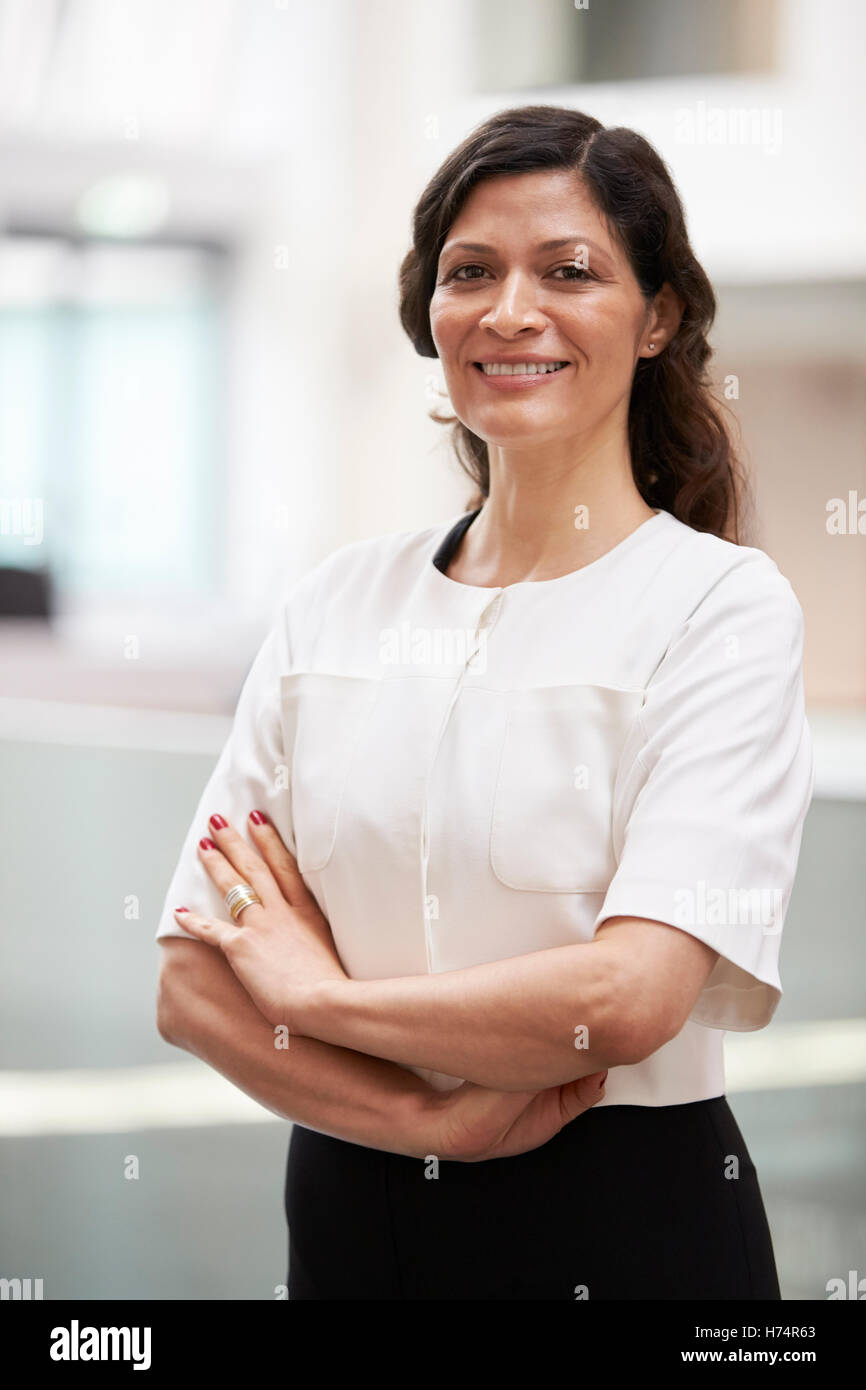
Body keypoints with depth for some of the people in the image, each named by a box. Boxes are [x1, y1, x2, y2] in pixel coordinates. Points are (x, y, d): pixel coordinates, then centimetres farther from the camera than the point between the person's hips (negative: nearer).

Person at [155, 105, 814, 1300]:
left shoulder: (724, 603, -8)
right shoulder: (338, 601, 4)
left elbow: (628, 996, -20)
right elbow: (194, 982, -1)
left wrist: (317, 991, -9)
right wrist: (427, 1116, -15)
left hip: (625, 1229, -4)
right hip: (350, 1212, 4)